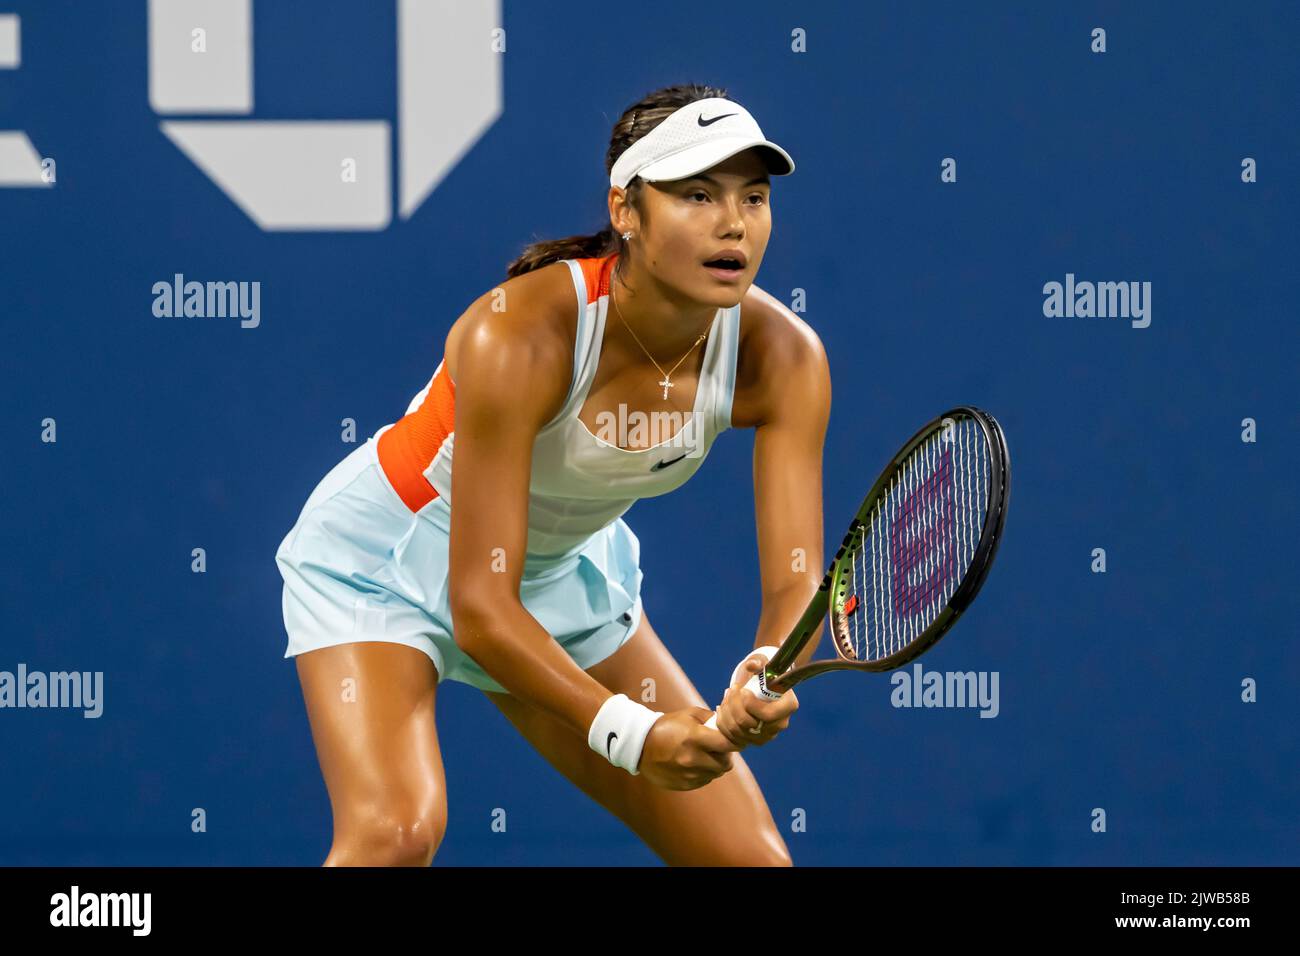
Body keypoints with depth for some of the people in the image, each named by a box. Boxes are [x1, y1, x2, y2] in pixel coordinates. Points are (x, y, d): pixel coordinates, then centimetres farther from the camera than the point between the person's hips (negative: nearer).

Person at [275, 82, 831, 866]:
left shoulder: (784, 358, -21)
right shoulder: (520, 337, -35)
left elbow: (795, 581, -23)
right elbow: (479, 608, -33)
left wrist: (766, 674, -46)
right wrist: (629, 732, -45)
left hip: (567, 574, 5)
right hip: (387, 560, -5)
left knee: (753, 858, -2)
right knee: (394, 830, -30)